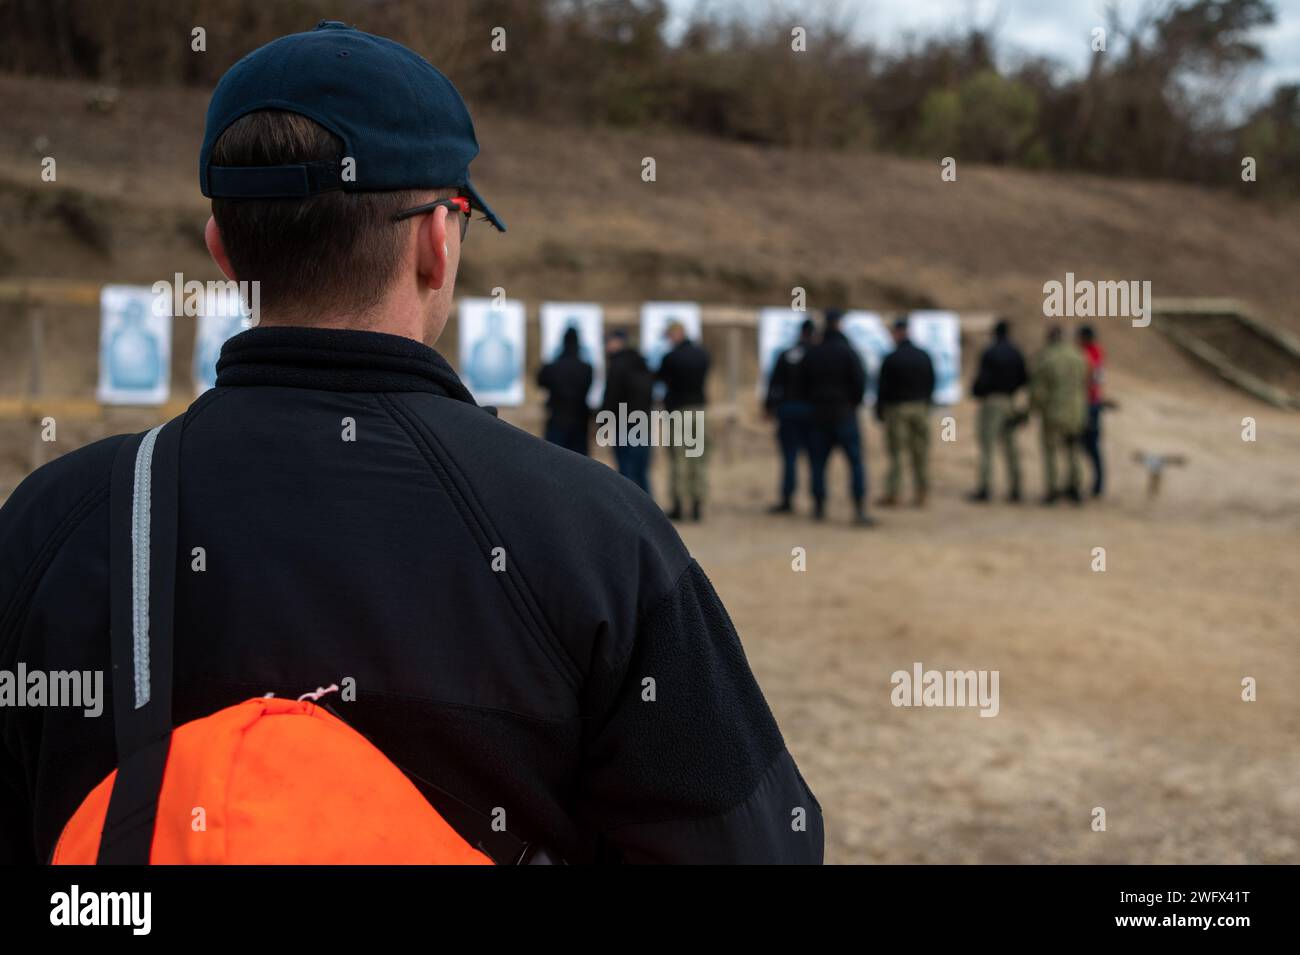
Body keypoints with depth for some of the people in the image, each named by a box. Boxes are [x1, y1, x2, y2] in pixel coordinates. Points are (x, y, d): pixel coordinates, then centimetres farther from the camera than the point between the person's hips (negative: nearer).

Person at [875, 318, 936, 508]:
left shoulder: (891, 359, -9)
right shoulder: (924, 357, 7)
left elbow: (883, 388, -7)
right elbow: (931, 385, 10)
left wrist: (879, 412, 2)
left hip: (896, 408, -4)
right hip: (921, 407, 4)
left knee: (895, 452, -1)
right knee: (920, 453, 7)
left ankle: (892, 494, -2)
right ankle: (920, 494, 7)